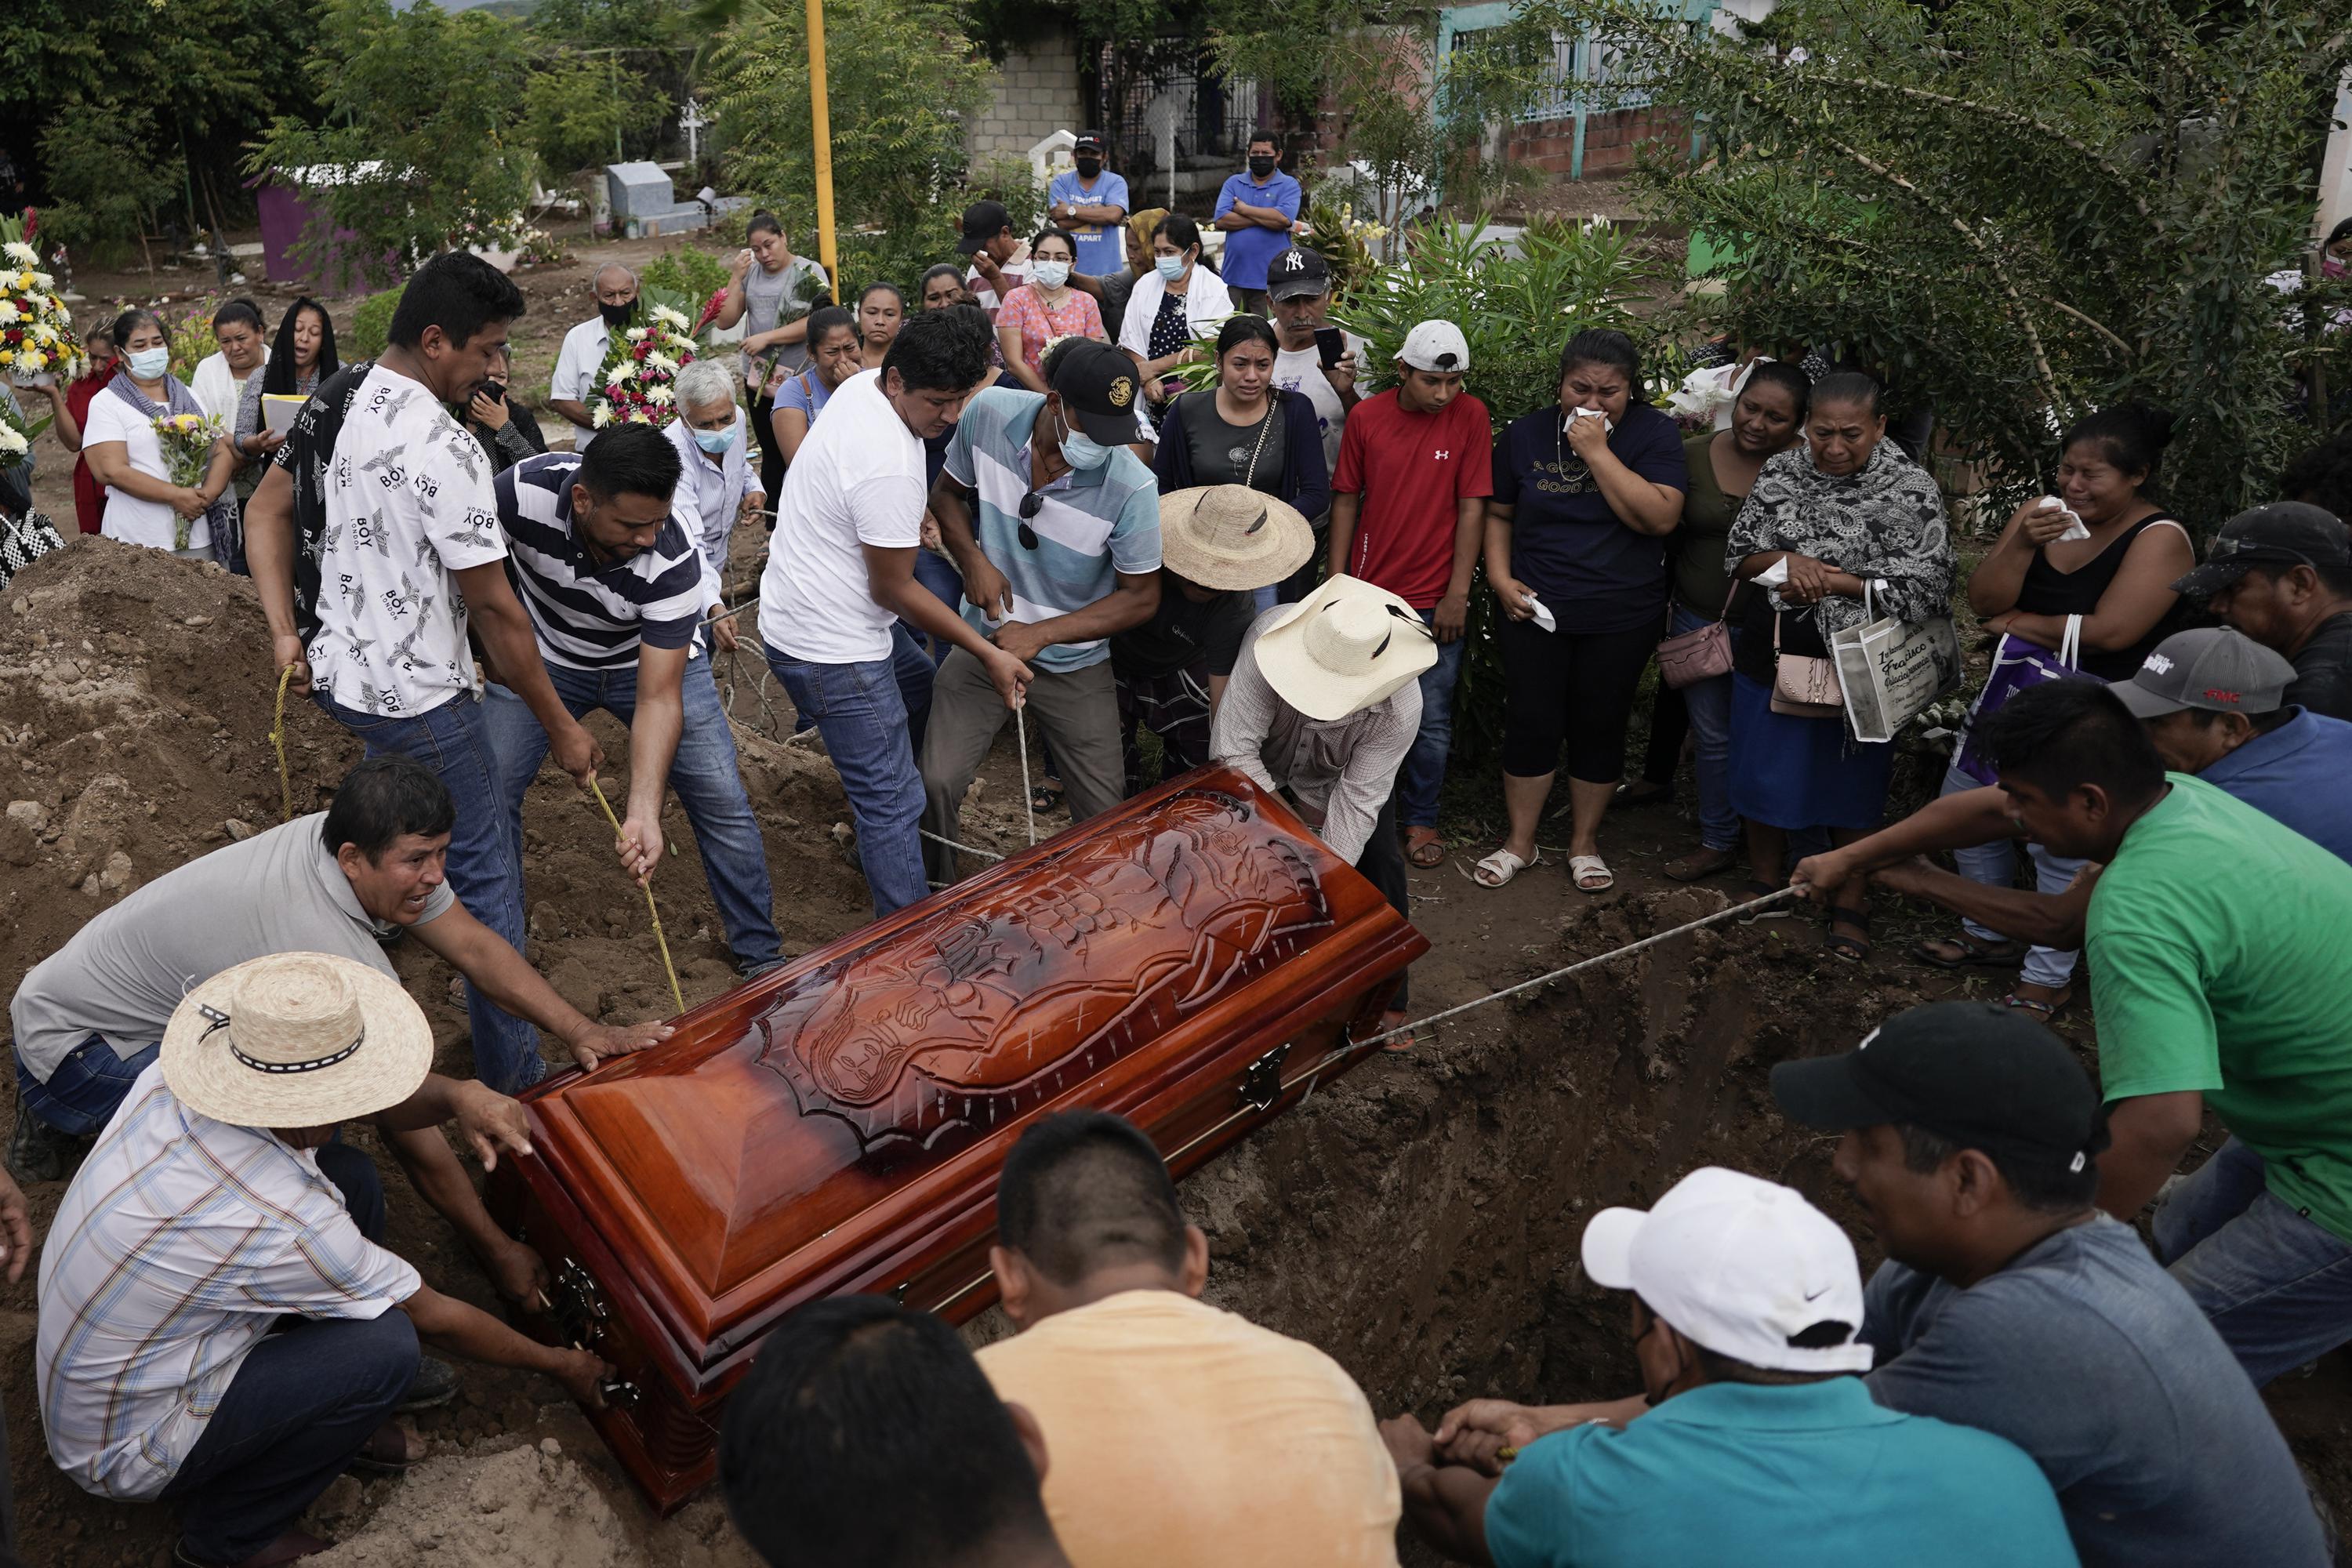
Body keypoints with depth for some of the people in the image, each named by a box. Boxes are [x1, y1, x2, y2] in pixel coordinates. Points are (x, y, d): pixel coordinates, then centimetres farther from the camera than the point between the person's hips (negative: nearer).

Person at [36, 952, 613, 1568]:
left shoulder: (173, 1078, -16)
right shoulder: (281, 1225, -35)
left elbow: (379, 1101, -1)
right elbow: (435, 1319, -18)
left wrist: (457, 1096, -23)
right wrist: (560, 1365, -2)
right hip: (125, 1453, -8)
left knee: (349, 1176, -2)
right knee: (387, 1346, -23)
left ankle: (323, 1416, 18)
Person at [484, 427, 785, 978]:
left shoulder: (674, 561, -34)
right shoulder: (520, 492, -33)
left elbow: (658, 698, -32)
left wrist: (643, 810, -42)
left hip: (652, 660, -1)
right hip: (543, 658, 1)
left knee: (724, 804, -6)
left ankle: (761, 956, 13)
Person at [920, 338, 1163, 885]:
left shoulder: (1132, 487, -24)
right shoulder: (990, 413, -18)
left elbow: (1141, 597, -14)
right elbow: (948, 492, 2)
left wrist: (1041, 634, -22)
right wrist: (973, 559, -17)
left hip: (1075, 662, -1)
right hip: (983, 639, 1)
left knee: (1104, 808, 1)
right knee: (937, 784, -5)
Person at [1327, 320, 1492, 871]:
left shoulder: (1470, 416, -6)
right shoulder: (1366, 417, -3)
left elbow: (1472, 507, -6)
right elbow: (1346, 499, 4)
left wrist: (1457, 595, -9)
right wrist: (1337, 583, 1)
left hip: (1434, 602, -1)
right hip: (1369, 595, 1)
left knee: (1431, 722, 7)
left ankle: (1420, 818, 26)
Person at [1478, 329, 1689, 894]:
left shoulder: (1653, 433, -6)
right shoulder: (1526, 434, 1)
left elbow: (1660, 518, -18)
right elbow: (1499, 513, 11)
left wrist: (1598, 452, -20)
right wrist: (1499, 576, -5)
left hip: (1621, 617, -1)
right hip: (1534, 609, 1)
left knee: (1600, 727, 9)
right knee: (1530, 724, 5)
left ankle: (1584, 843, 26)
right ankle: (1520, 842, 21)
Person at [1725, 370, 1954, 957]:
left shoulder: (1911, 491, -12)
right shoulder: (1779, 473, -1)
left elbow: (1927, 590, -15)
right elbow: (1736, 554, 5)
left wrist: (1835, 581, -20)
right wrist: (1785, 563, -16)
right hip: (1772, 660, 3)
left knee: (1850, 789, 11)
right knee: (1763, 779, 13)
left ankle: (1848, 905, 28)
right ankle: (1765, 886, 34)